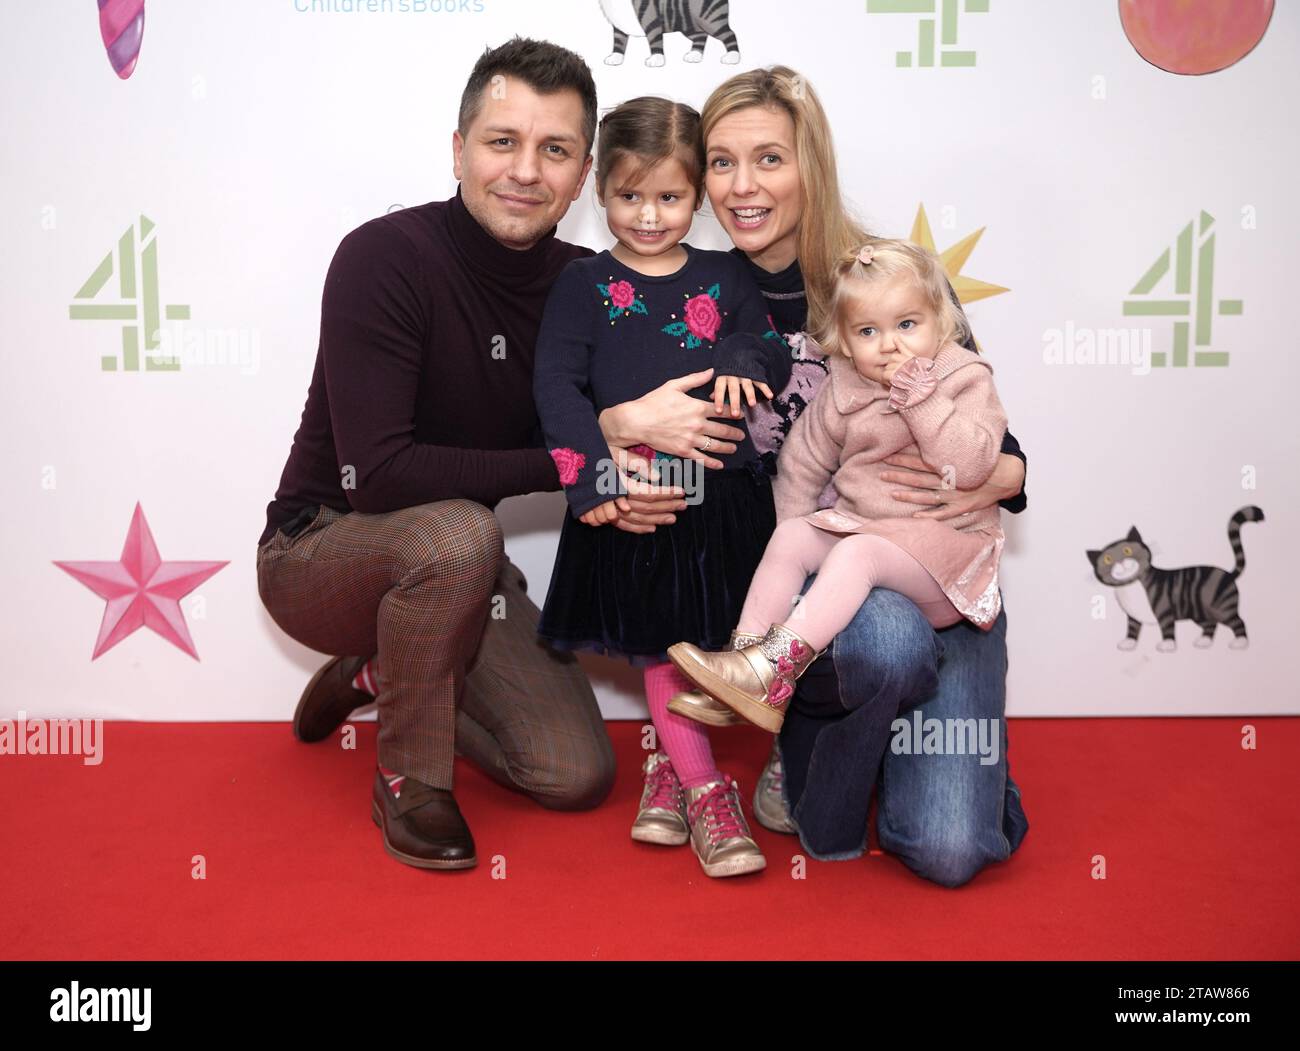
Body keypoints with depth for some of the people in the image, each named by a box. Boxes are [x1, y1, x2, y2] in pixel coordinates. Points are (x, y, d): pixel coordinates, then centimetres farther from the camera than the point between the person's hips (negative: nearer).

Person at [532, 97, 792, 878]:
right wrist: (592, 477, -18)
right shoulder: (585, 285, 0)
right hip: (631, 503, -2)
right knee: (659, 650, 6)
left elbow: (776, 354, 8)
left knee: (725, 643, 9)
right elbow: (557, 383, -7)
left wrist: (743, 361, -16)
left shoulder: (724, 277, 7)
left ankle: (672, 765, 31)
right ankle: (704, 789, 19)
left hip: (724, 498, 2)